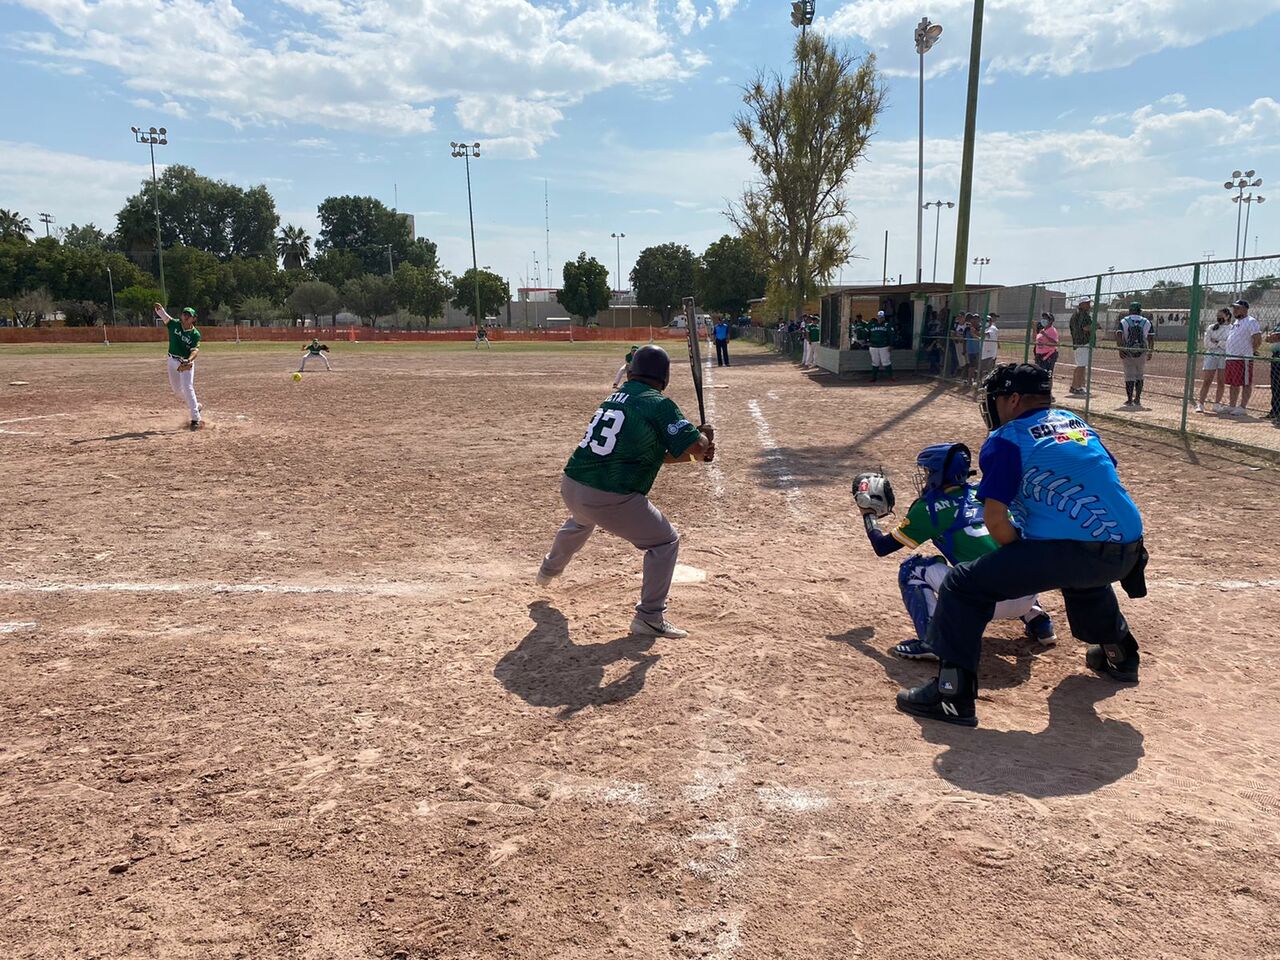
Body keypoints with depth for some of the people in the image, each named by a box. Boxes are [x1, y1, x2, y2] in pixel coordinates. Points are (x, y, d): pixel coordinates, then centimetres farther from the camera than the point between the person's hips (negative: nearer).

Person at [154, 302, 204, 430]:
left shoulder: (195, 334, -11)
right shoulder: (174, 324, -2)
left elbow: (195, 350, -21)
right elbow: (161, 311, -7)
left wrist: (189, 360, -41)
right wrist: (159, 308, -32)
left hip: (186, 362, -5)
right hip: (173, 361, 5)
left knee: (187, 387, -15)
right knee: (176, 388, 16)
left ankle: (196, 419, -16)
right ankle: (196, 406, 37)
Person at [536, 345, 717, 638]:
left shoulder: (616, 397, 16)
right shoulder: (659, 404, -8)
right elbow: (696, 447, -13)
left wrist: (691, 454, 15)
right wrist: (705, 437, 9)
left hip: (570, 485, 8)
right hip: (610, 498, -8)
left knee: (581, 521, 41)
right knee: (666, 541, 9)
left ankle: (549, 569, 65)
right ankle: (649, 618, 8)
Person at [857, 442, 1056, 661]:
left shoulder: (930, 506, 3)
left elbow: (882, 547, 9)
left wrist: (868, 514, 29)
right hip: (1028, 596, 6)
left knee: (912, 569, 9)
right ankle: (1036, 620, 24)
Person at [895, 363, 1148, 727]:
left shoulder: (1007, 439, -2)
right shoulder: (1075, 422, 19)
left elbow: (994, 519, -10)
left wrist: (1025, 556, 8)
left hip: (1075, 550, -8)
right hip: (1128, 550, 8)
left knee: (964, 584, -5)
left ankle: (953, 692, -11)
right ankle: (1119, 653, 55)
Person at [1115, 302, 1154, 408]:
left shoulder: (1124, 322, 3)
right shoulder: (1147, 322, 8)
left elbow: (1118, 335, -12)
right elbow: (1151, 339, 4)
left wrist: (1120, 349, -15)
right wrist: (1150, 352, 11)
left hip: (1127, 352, -1)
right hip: (1142, 352, 1)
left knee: (1129, 376, 3)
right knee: (1140, 376, 14)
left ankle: (1130, 400, 3)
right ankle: (1137, 399, 13)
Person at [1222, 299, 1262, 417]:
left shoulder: (1250, 322, -10)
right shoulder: (1236, 322, 19)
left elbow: (1258, 340, -17)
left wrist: (1250, 352, -11)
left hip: (1243, 359, -10)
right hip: (1230, 358, 10)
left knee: (1246, 384, -4)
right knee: (1232, 384, 14)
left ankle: (1242, 408, -5)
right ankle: (1231, 406, 20)